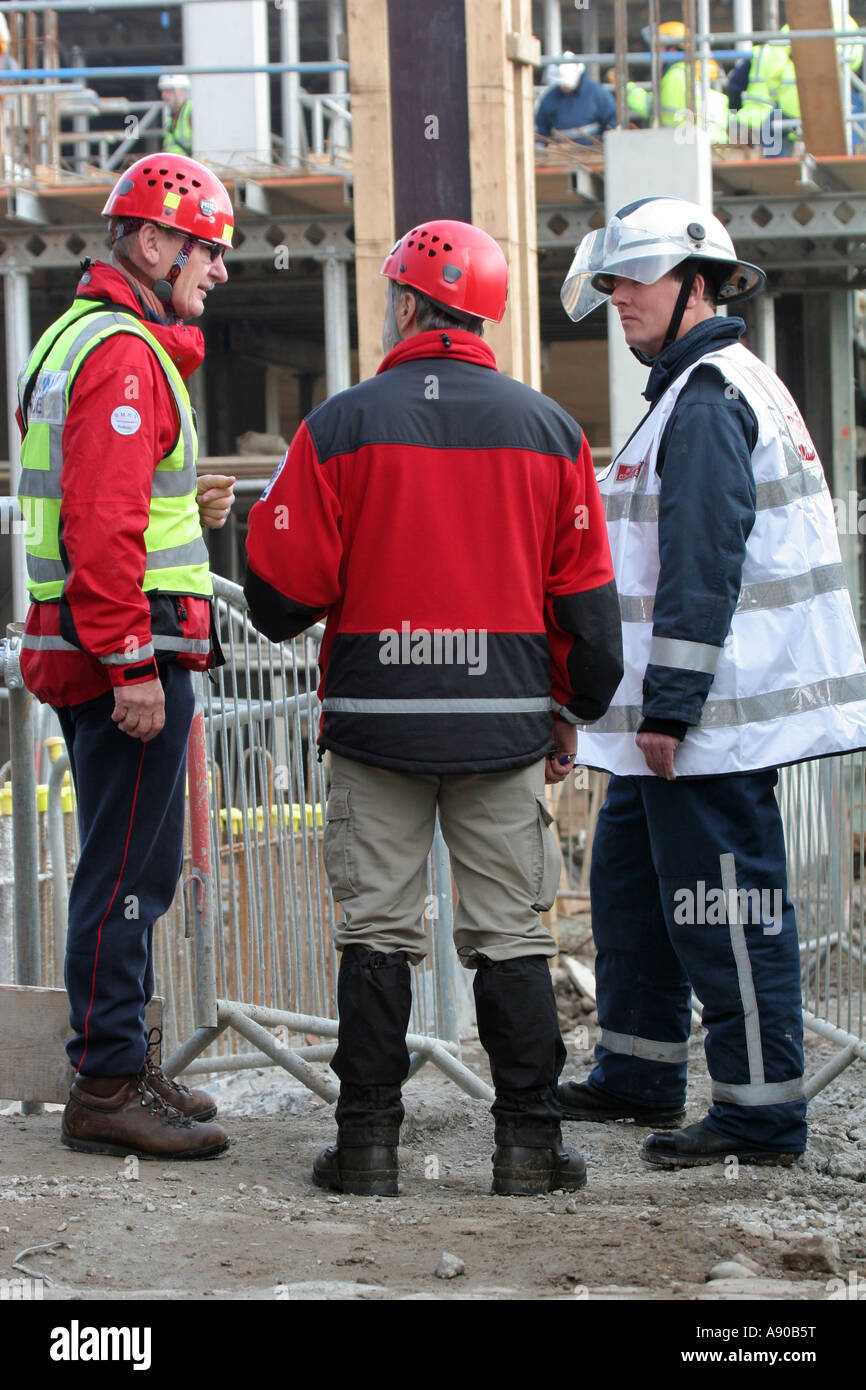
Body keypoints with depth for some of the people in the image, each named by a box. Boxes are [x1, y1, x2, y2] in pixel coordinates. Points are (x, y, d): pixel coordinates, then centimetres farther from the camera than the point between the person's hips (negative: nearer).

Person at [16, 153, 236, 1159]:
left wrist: (185, 507, 16)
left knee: (131, 865, 16)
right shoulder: (124, 354, -15)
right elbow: (103, 525, -23)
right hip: (131, 642, -11)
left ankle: (120, 1067, 24)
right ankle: (107, 1087, -4)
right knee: (129, 868, -7)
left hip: (94, 649, 11)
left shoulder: (83, 340, 20)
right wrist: (133, 663, -24)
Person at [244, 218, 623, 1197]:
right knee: (510, 935, 6)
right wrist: (575, 707, 18)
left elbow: (282, 592, -5)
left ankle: (367, 1142, 5)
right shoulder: (546, 429, 3)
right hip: (507, 724, 1)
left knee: (377, 932, 5)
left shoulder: (340, 427, -5)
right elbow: (586, 595, 6)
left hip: (375, 715, -1)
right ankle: (529, 1142, 4)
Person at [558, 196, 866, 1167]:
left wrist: (669, 705, -21)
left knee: (724, 901, -7)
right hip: (677, 714, 11)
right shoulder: (711, 387, 19)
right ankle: (640, 1075, 30)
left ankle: (761, 1112, -2)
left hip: (714, 714, -11)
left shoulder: (708, 400, -15)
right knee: (630, 874, 19)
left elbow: (703, 568, -21)